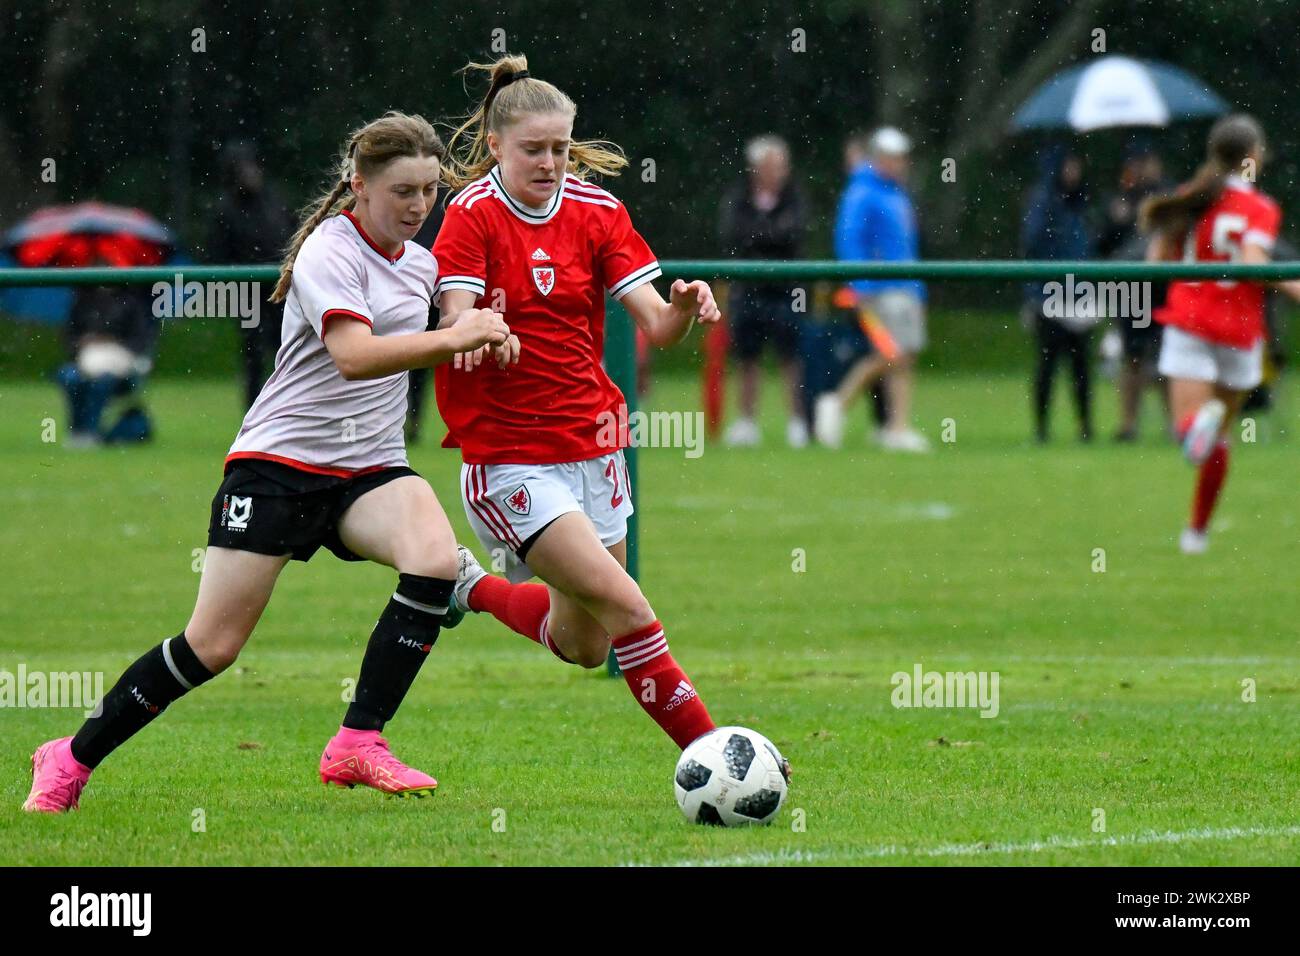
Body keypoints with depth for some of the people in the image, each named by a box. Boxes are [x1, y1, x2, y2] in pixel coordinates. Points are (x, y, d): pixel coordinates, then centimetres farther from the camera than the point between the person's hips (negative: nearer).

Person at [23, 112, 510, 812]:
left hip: (370, 467, 6)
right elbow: (354, 356, -30)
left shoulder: (420, 263, 11)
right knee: (213, 646, -7)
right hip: (280, 459, -6)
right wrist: (448, 340, -41)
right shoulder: (329, 252, -14)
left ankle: (356, 746, -22)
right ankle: (71, 760, 11)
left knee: (436, 557, -26)